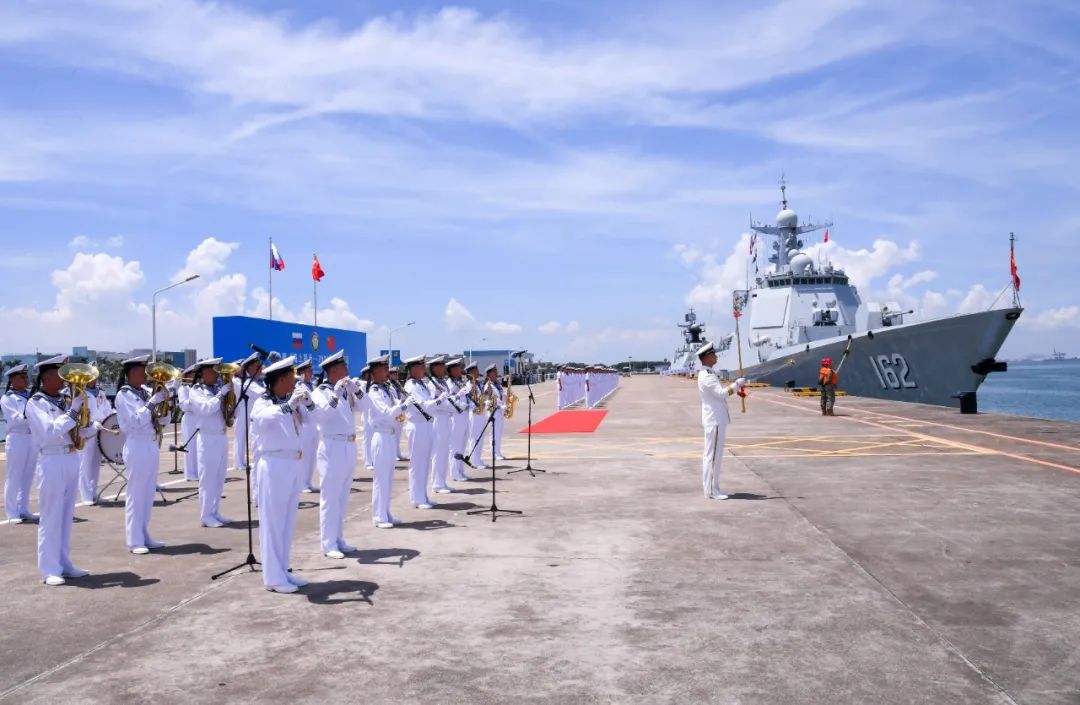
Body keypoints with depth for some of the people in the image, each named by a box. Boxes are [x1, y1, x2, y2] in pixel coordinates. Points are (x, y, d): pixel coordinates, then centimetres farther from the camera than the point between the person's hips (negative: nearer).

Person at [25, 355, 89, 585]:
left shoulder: (64, 400, 13)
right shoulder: (35, 403, -5)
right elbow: (50, 430, -18)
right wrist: (72, 412, -19)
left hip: (72, 459, 7)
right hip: (53, 461, -6)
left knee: (67, 515, 11)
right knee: (51, 516, -3)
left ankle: (64, 564, 19)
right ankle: (49, 569, 3)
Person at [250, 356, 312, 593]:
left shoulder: (291, 401, 10)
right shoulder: (262, 403, -10)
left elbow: (310, 419, 13)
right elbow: (264, 419, -30)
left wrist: (308, 402, -4)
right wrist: (289, 406, -35)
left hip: (295, 465, 7)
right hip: (274, 465, -7)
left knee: (288, 522, 13)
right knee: (273, 522, -2)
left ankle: (283, 571, 23)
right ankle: (273, 577, 3)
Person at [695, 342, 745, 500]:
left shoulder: (708, 374, 16)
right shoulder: (706, 376, -18)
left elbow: (721, 389, 26)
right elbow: (722, 393, -26)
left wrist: (736, 387, 12)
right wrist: (737, 384, -15)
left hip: (717, 420, 11)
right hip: (715, 420, -11)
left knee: (714, 454, 13)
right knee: (712, 455, -7)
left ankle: (713, 488, 19)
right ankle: (711, 491, -3)